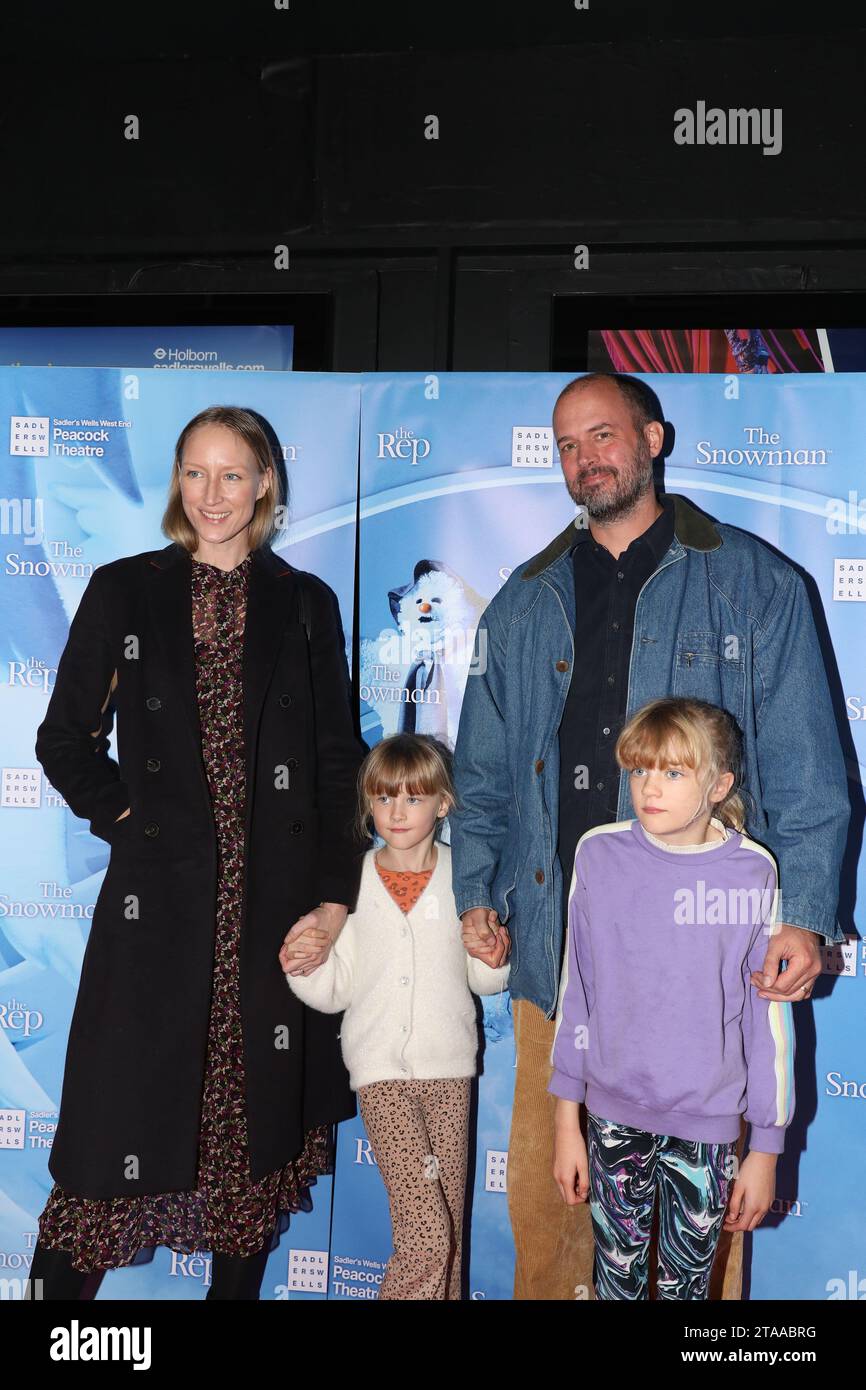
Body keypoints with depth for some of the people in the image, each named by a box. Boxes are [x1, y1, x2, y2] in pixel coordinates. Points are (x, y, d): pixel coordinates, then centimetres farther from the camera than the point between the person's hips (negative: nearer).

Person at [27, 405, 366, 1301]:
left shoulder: (305, 604, 7)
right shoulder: (124, 591, 6)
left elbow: (338, 762, 5)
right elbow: (63, 740, 9)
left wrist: (337, 894, -3)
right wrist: (125, 814, -4)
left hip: (276, 902, 1)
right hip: (160, 898, -1)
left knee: (258, 1120, 10)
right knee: (119, 1118, 1)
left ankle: (238, 1284, 26)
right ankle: (58, 1280, 16)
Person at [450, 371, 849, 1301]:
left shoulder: (754, 585, 4)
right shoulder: (524, 603, 15)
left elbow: (806, 767, 0)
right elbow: (483, 767, 17)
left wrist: (805, 917, -9)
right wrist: (476, 890, 5)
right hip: (554, 945, 3)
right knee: (544, 1186, 8)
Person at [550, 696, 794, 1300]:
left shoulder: (753, 872, -9)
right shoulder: (600, 854, -6)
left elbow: (768, 1016, -3)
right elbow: (577, 994, 1)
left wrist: (767, 1149, 1)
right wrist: (567, 1122, 4)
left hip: (709, 1127, -1)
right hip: (614, 1118, 1)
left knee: (689, 1283, 11)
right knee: (617, 1277, 13)